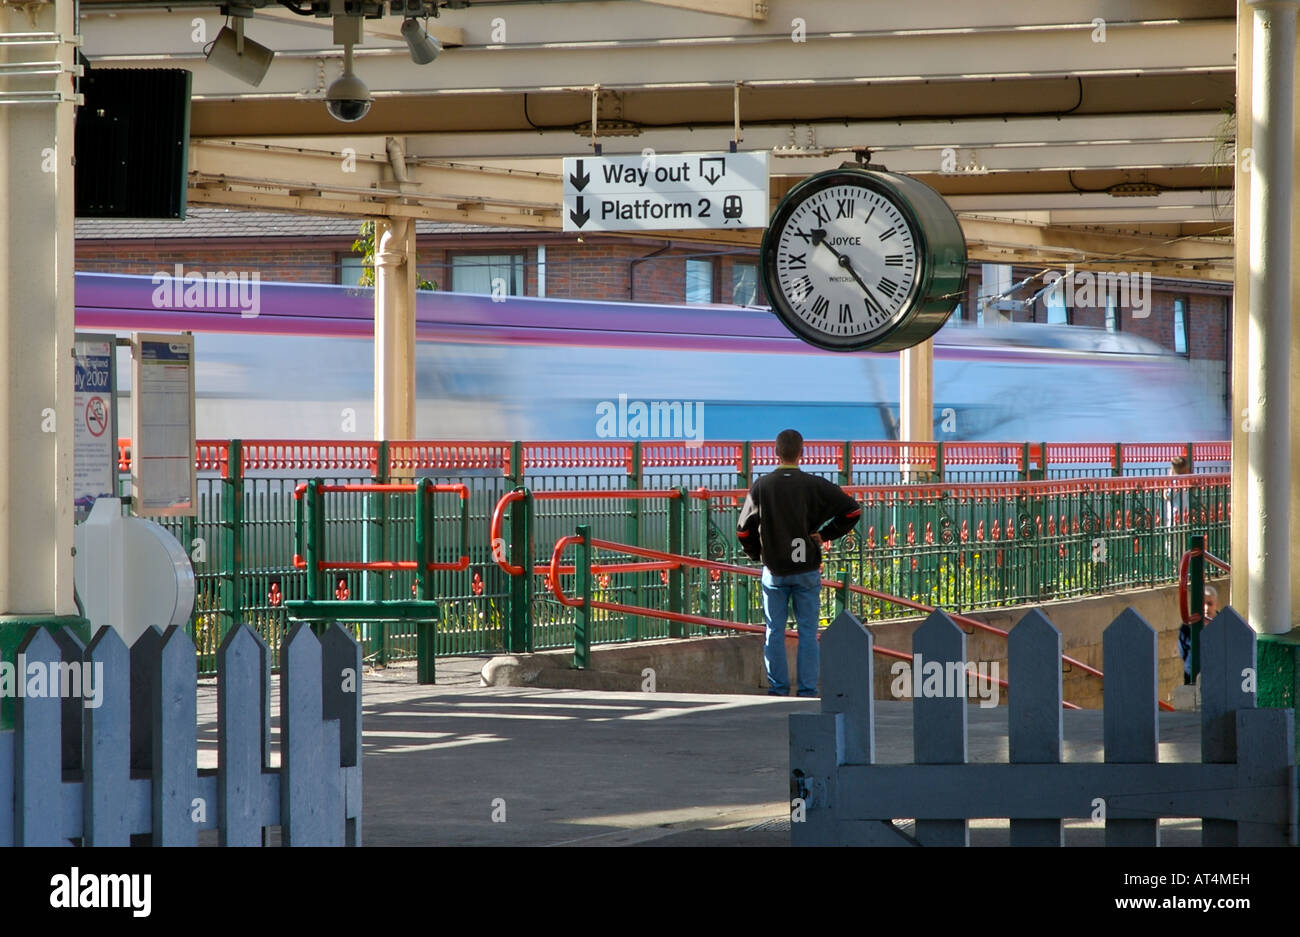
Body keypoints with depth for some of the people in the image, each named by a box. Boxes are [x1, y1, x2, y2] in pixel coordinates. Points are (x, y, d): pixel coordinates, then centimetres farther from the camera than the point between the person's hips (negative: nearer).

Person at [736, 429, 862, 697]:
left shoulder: (762, 486, -2)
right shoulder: (814, 485, -4)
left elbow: (744, 530, -1)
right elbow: (852, 510, -6)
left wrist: (757, 554, 15)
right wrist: (826, 535, 2)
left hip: (774, 571, 1)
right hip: (807, 569, -1)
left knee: (775, 632, 7)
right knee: (808, 632, 4)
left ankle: (777, 688, 6)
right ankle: (807, 690, 2)